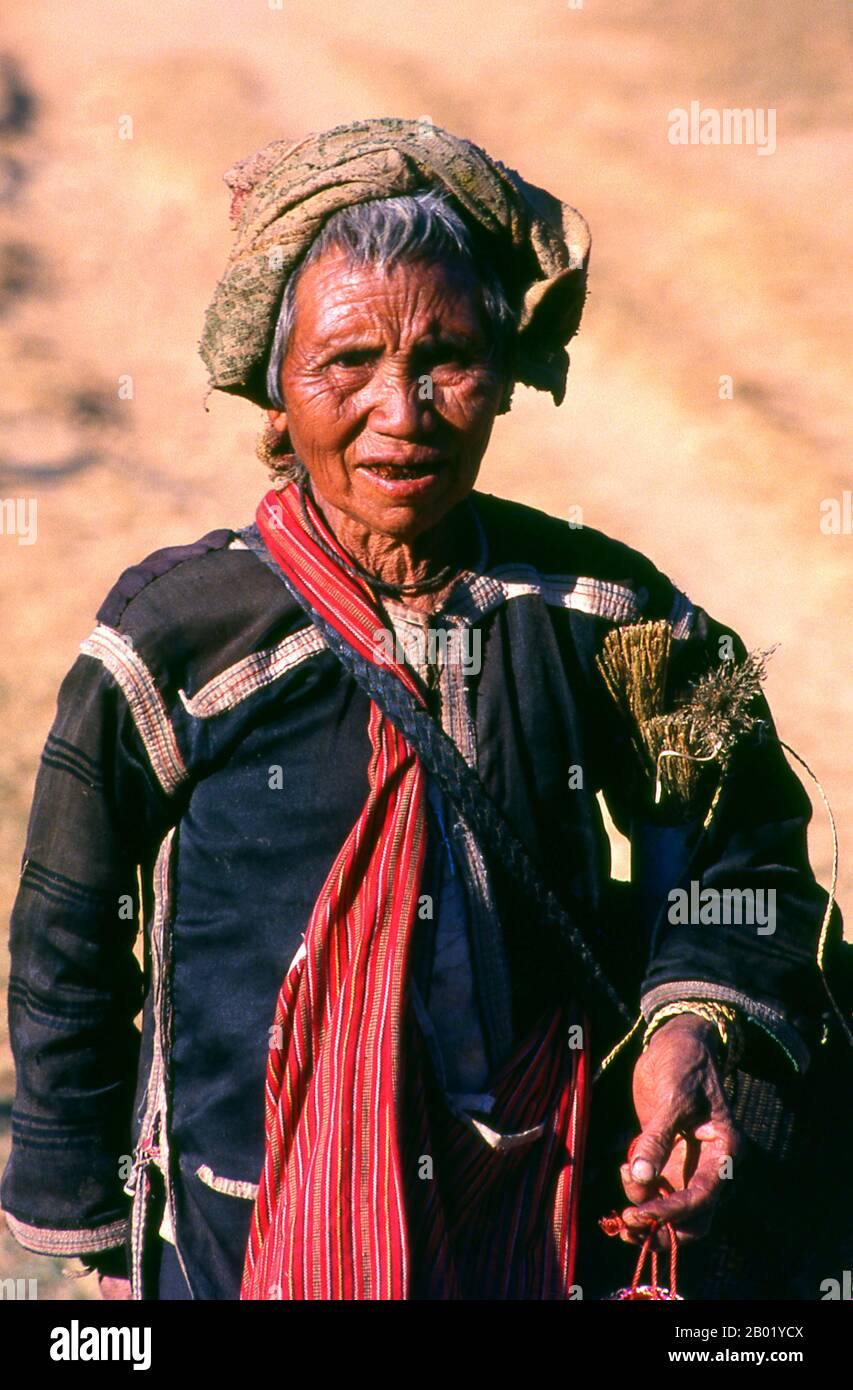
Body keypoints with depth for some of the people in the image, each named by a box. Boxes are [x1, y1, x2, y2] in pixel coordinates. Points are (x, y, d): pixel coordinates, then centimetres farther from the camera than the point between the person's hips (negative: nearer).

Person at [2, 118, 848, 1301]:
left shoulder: (601, 614, -8)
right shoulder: (176, 635, -13)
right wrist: (96, 1235, 2)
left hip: (533, 1220, 3)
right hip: (247, 1236, -2)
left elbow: (740, 839, 6)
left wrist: (695, 1018, -12)